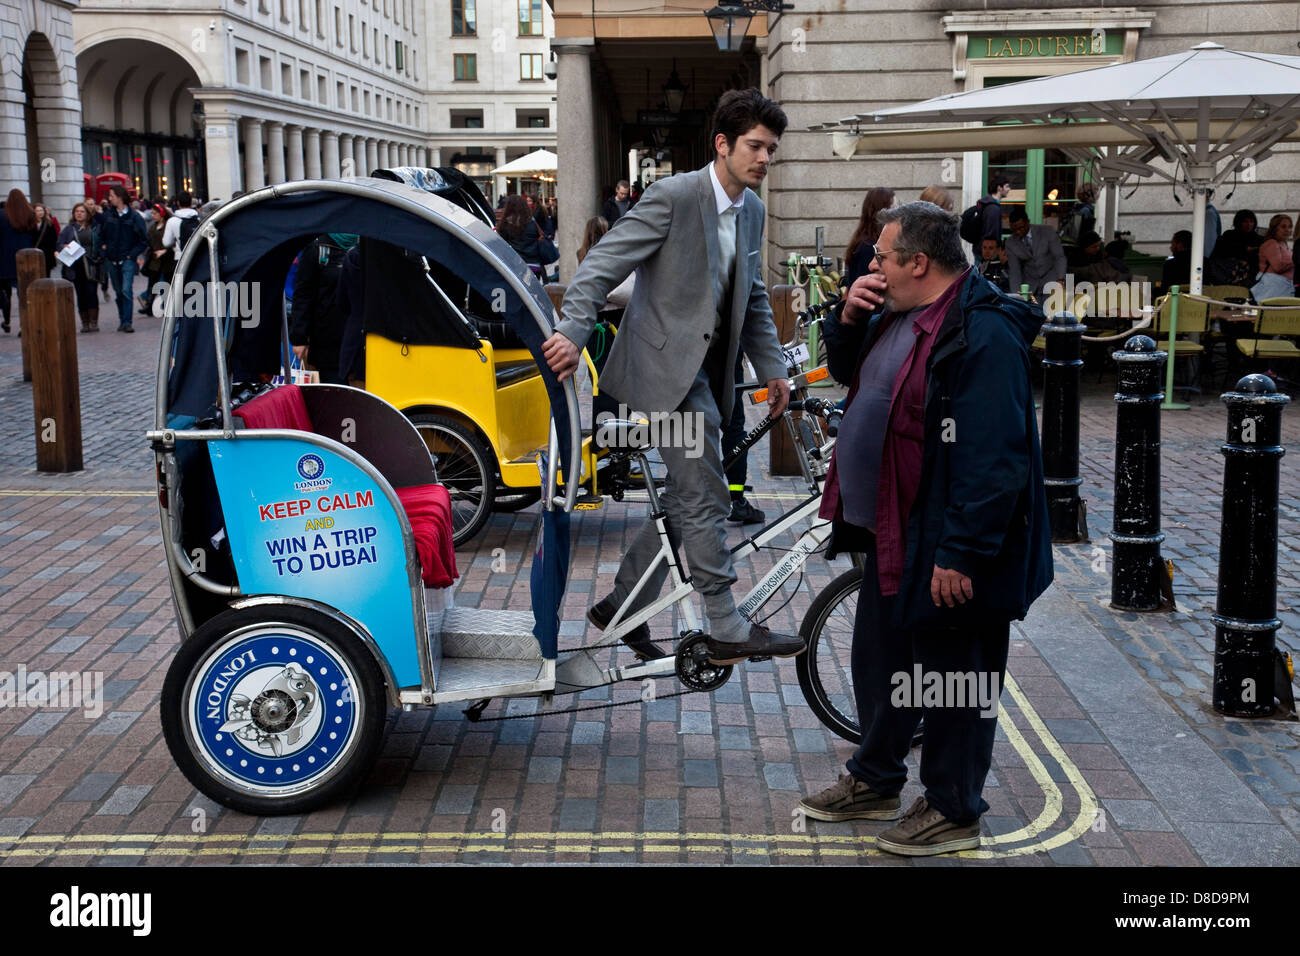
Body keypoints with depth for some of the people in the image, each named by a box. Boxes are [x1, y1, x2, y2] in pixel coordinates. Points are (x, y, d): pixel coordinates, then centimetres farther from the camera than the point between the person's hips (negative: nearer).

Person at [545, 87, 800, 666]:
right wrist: (572, 332, -30)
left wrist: (772, 370, 14)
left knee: (686, 498, 13)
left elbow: (753, 298, 19)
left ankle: (621, 607, 25)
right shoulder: (674, 196, -14)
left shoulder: (751, 209, 11)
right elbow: (603, 262, -18)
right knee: (703, 498, -7)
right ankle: (727, 631, 2)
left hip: (708, 369, 9)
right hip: (670, 364, -9)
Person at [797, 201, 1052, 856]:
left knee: (952, 677, 5)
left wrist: (961, 553, -27)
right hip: (891, 534, 10)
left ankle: (953, 813, 22)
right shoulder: (902, 316, 9)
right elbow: (850, 372, 25)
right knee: (878, 661, 22)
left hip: (946, 553, -10)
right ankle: (874, 782, 40)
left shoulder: (983, 334, -23)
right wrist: (850, 318, 4)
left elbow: (993, 459, -28)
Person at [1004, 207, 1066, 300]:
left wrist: (1060, 280, -21)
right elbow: (1014, 271, -3)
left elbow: (1060, 257, -6)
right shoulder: (1010, 242, -3)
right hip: (1029, 284, 2)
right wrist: (1016, 294, -16)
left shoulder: (1047, 232, -8)